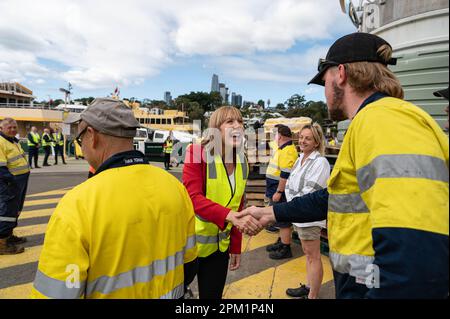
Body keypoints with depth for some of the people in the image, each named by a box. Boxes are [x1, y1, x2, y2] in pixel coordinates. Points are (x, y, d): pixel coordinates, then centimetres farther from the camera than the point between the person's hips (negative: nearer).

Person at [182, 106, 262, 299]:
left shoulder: (241, 162, 1)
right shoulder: (197, 153, -16)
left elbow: (237, 207, 6)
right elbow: (193, 198, -25)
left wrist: (236, 247, 8)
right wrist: (229, 215, -38)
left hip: (220, 245, 5)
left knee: (213, 294, 18)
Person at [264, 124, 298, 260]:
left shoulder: (288, 151, -20)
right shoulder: (281, 148, 14)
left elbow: (286, 175, -26)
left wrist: (279, 192, -25)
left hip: (281, 190, -10)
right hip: (275, 189, 10)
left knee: (283, 220, -1)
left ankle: (285, 249, 9)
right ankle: (281, 242, 33)